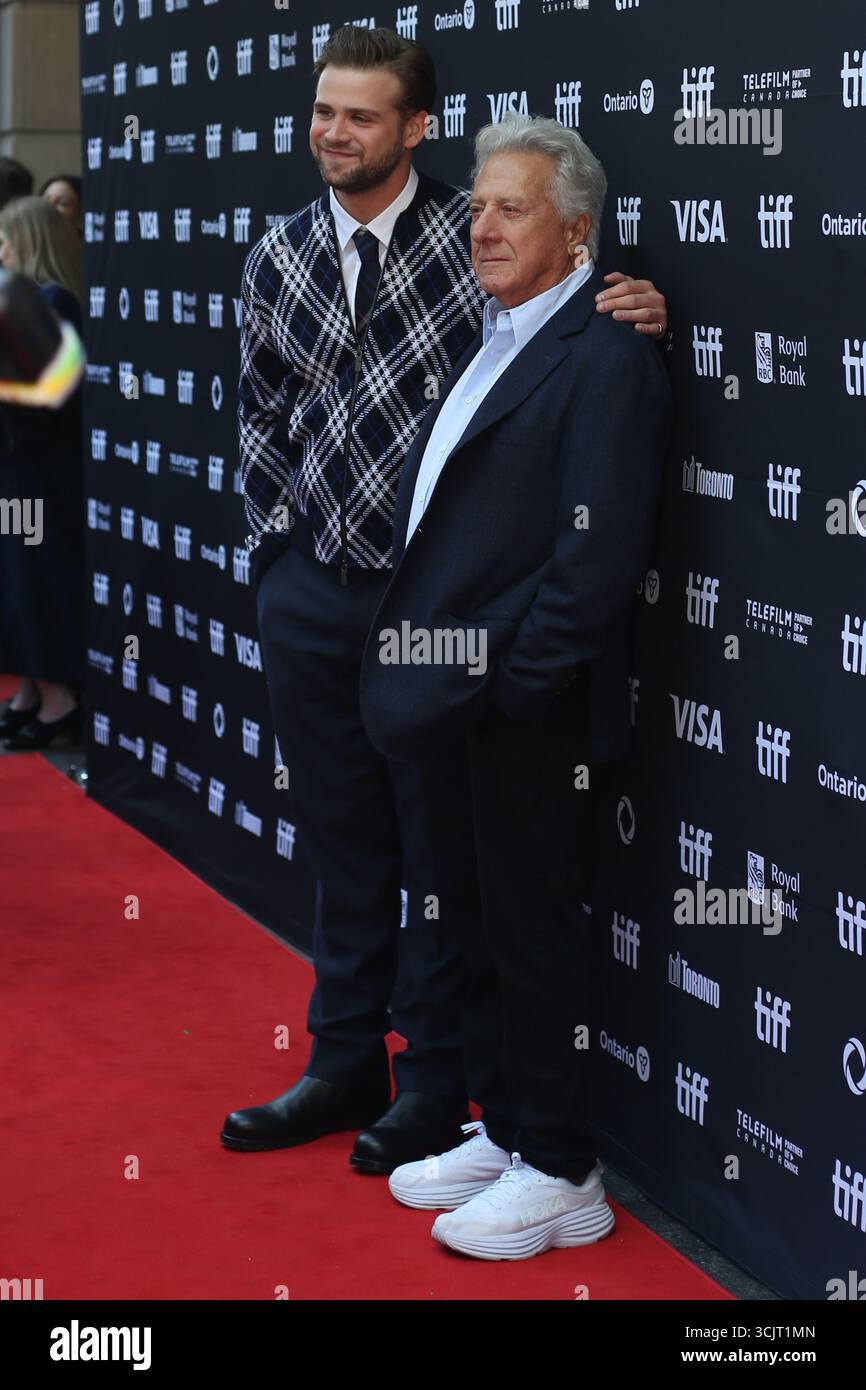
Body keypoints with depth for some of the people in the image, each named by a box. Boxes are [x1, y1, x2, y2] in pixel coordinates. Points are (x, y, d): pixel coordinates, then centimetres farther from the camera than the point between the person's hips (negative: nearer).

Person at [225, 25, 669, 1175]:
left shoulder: (472, 235, -9)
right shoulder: (279, 261, 7)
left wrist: (639, 316, -24)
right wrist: (279, 535, 11)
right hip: (310, 593, 5)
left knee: (440, 848, 5)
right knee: (344, 841, 15)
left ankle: (435, 1086, 19)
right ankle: (345, 1068, 28)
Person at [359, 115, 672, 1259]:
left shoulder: (606, 360, -14)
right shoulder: (488, 343, 15)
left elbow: (599, 555, -21)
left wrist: (507, 681, -19)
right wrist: (418, 658, 10)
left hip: (531, 714, -9)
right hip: (451, 702, 9)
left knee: (536, 934, 1)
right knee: (477, 924, 18)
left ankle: (561, 1177, 14)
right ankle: (504, 1132, 32)